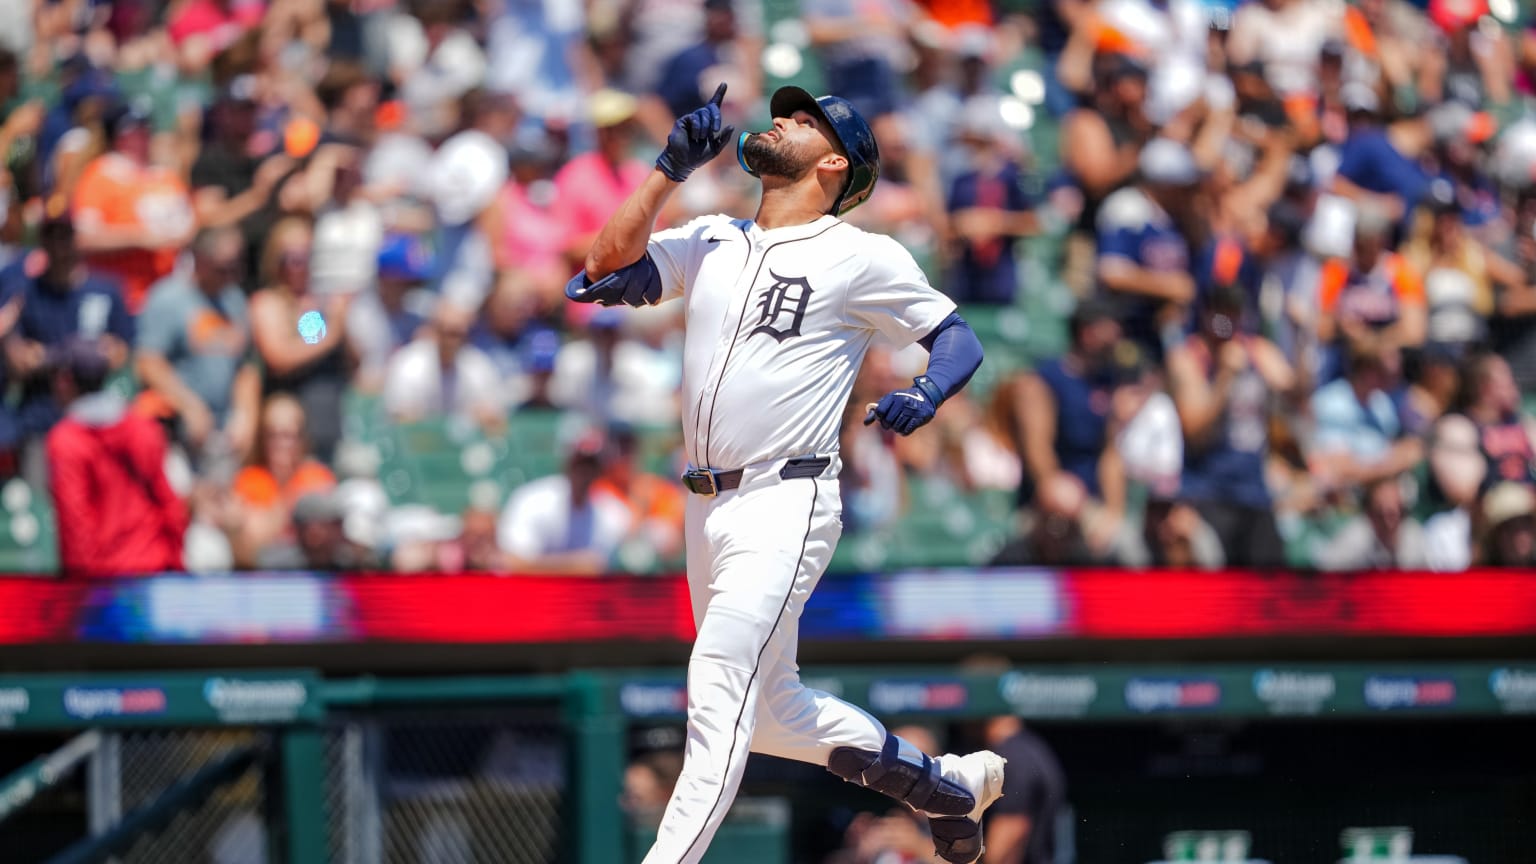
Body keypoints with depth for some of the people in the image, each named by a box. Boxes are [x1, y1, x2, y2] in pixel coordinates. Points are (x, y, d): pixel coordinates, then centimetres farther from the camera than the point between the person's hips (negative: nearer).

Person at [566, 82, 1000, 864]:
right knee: (770, 711, 15)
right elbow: (607, 269, 3)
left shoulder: (862, 258, -1)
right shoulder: (711, 244, 14)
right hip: (707, 508, 7)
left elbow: (958, 338, 2)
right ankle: (951, 784, 30)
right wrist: (671, 169, -1)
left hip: (785, 505, -7)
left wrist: (925, 394, -19)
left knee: (719, 693, -19)